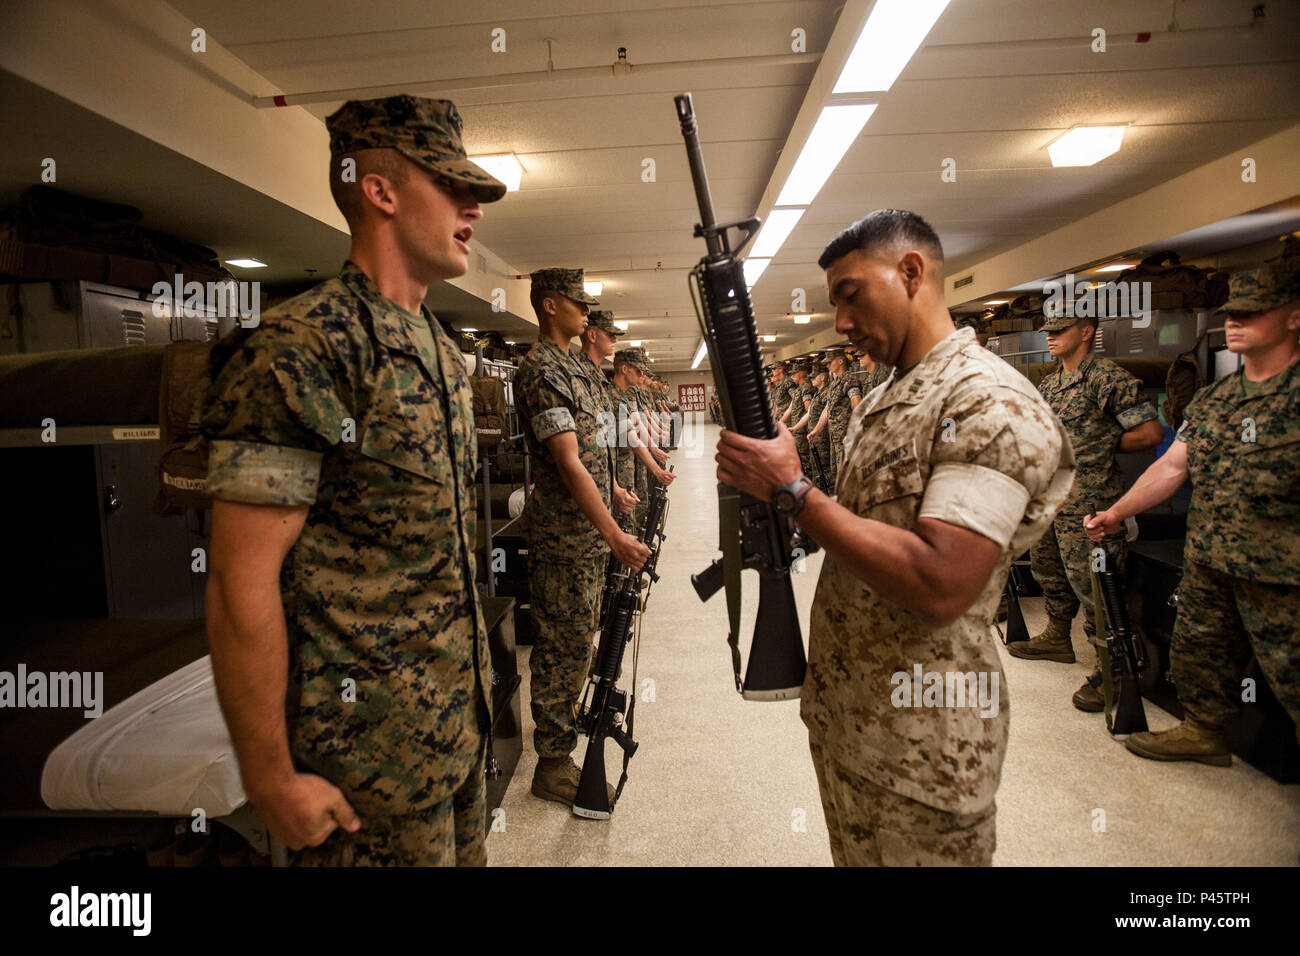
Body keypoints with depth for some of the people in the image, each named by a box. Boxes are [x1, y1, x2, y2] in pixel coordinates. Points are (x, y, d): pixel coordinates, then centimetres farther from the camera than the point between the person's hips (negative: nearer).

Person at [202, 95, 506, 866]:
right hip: (369, 747, -7)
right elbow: (243, 583, -19)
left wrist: (471, 689, 16)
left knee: (463, 853, 22)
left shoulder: (443, 353, 8)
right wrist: (272, 779, -15)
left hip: (458, 718, 8)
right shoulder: (299, 351, -18)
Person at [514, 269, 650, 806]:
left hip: (589, 530, 10)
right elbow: (568, 463, -24)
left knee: (579, 640, 20)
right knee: (563, 648, -1)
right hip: (564, 535, -10)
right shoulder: (541, 371, -17)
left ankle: (564, 726, 38)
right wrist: (614, 535, -26)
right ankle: (553, 764, 12)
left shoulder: (572, 367, 15)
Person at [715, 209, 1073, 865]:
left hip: (920, 753, -8)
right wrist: (764, 486, -3)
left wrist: (791, 490, -24)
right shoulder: (879, 405, 10)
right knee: (852, 853, 24)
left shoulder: (992, 402, -19)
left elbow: (939, 586, -30)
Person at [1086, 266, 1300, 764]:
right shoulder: (1212, 399, 9)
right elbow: (1173, 465, 11)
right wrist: (1118, 512, 9)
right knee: (1196, 651, 21)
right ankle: (1203, 731, 41)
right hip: (1206, 563, 7)